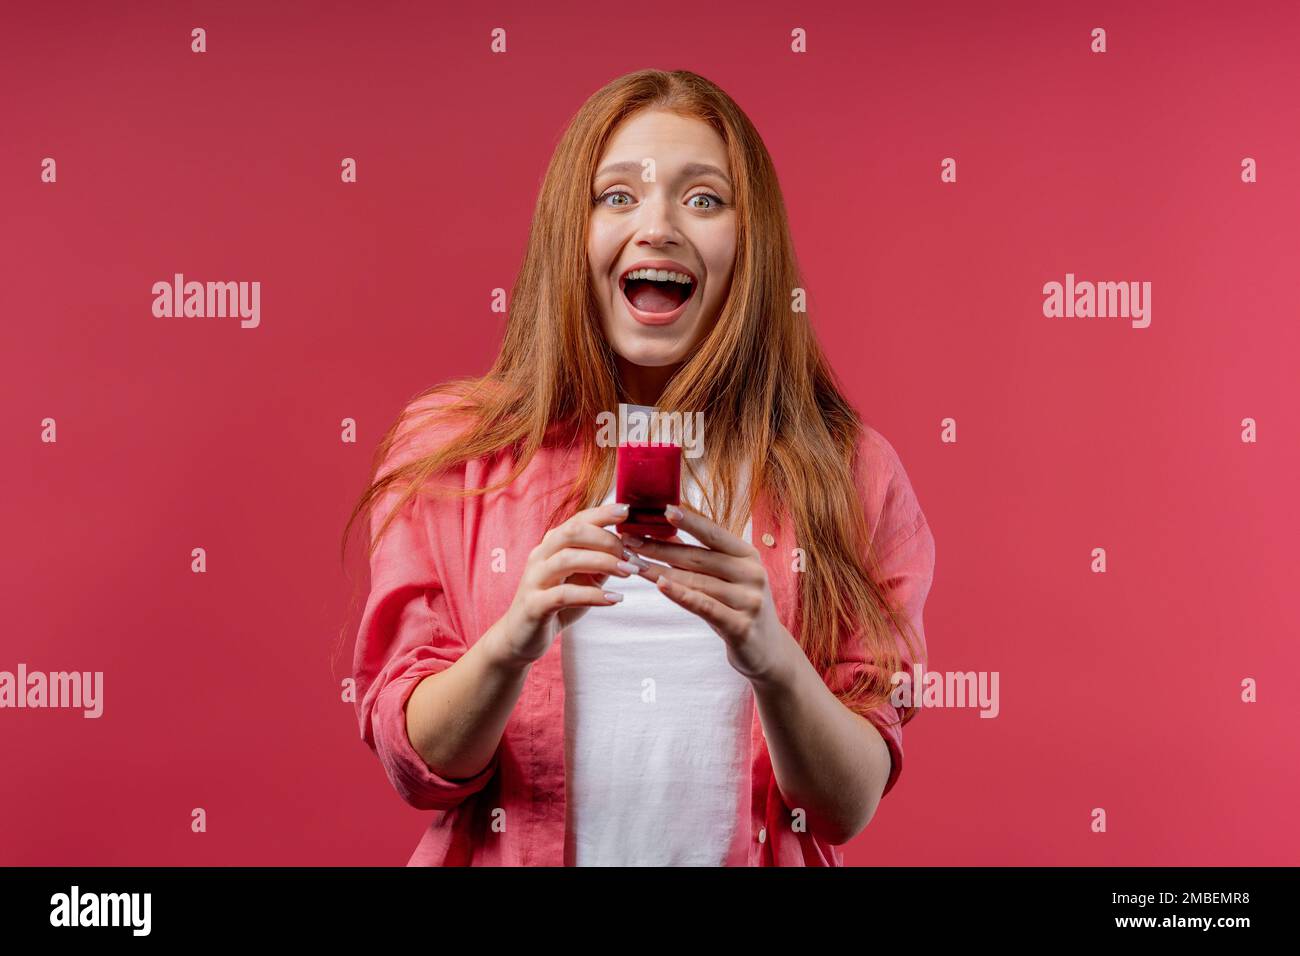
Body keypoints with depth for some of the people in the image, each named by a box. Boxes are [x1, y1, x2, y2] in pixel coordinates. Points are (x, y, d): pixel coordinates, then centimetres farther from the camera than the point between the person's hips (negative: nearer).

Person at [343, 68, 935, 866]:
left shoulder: (848, 472, -1)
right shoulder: (449, 448, -1)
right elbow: (418, 765, -2)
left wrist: (772, 662, -22)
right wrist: (510, 644, -20)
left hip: (754, 855, 0)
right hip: (511, 852, 0)